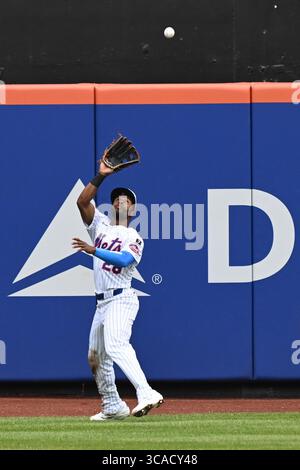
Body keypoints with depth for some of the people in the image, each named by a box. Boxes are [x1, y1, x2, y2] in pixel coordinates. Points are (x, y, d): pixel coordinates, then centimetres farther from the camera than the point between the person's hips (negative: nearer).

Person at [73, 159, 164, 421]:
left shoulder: (134, 238, 0)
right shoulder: (100, 225, 17)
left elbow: (123, 260, -20)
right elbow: (82, 201, 6)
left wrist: (94, 251, -27)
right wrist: (101, 176, -1)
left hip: (121, 299, -8)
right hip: (102, 302, 8)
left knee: (116, 345, -29)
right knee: (96, 357, 12)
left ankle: (146, 394, -42)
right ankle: (112, 407, 22)